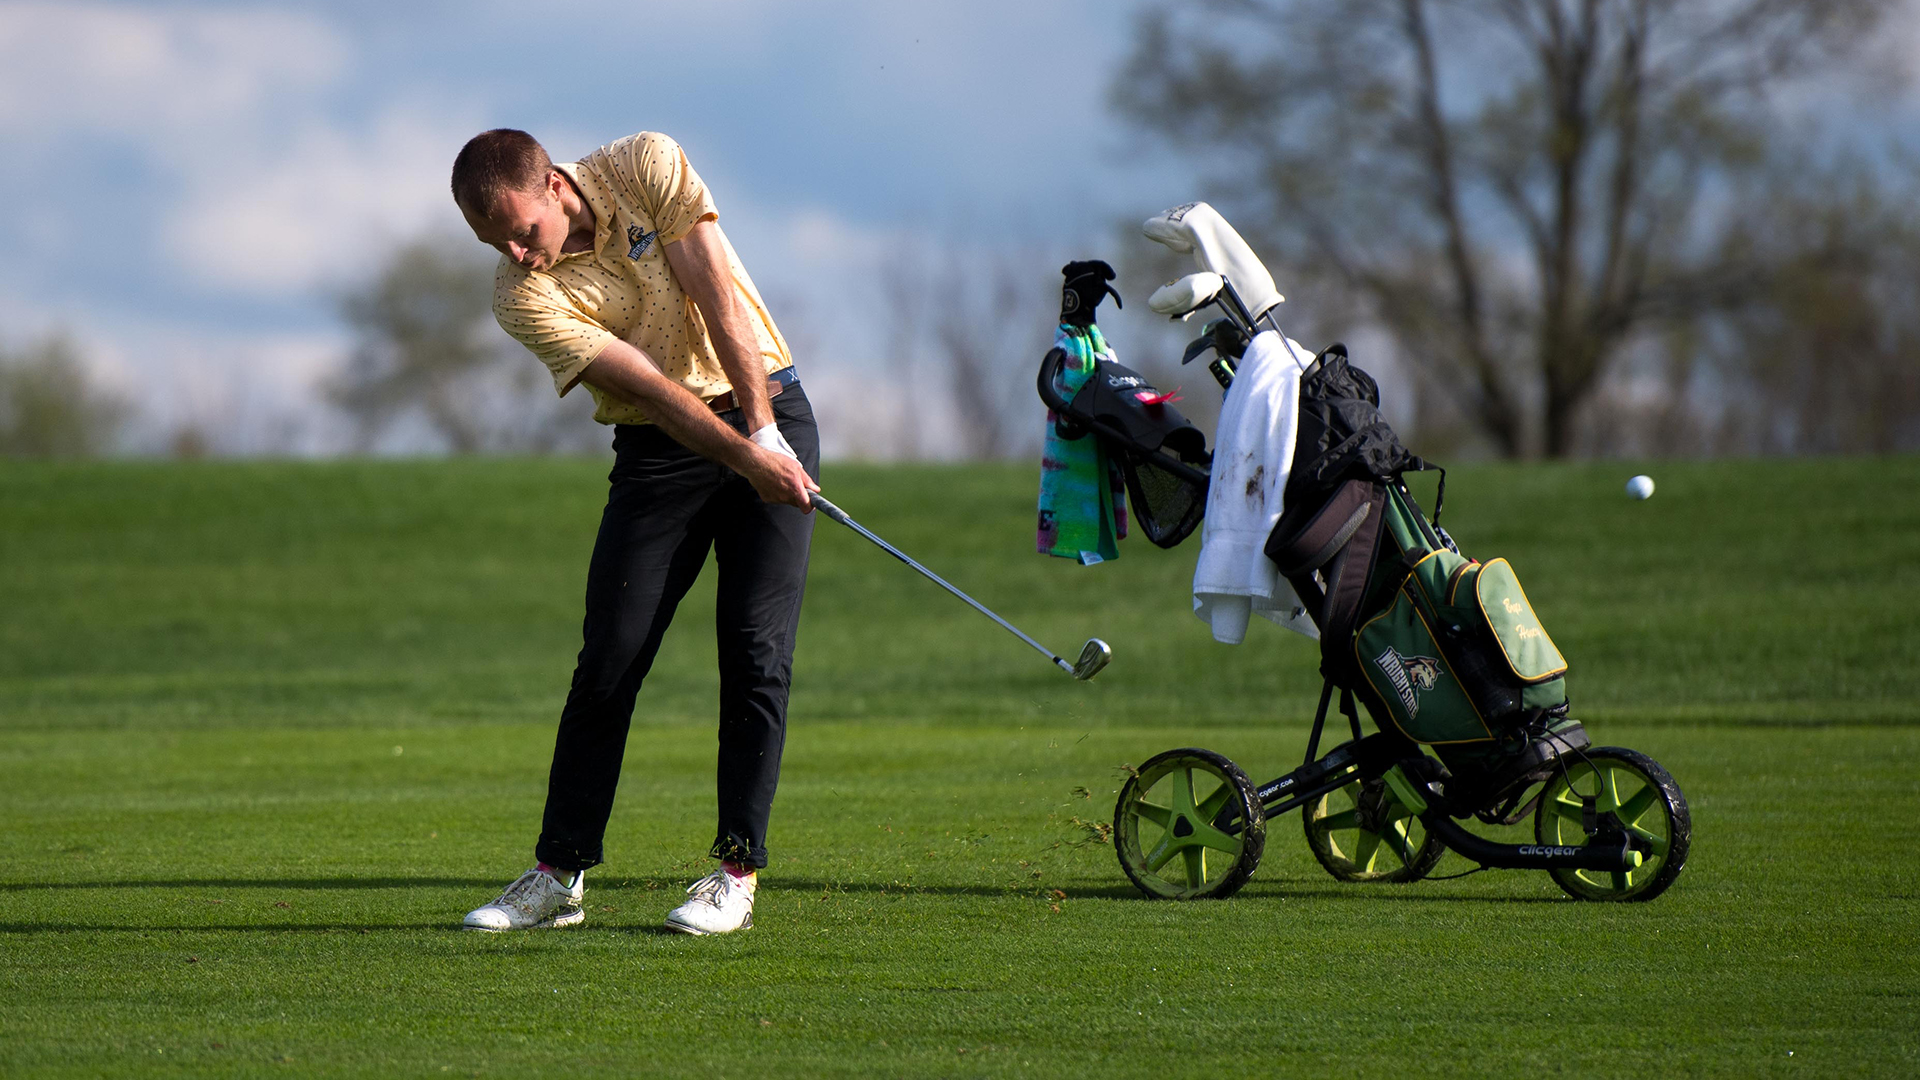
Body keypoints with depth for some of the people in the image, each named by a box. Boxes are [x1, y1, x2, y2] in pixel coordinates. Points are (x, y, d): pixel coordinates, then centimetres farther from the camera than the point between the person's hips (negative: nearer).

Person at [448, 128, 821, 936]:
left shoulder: (646, 167, -12)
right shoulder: (522, 296, -14)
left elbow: (718, 297, -14)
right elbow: (651, 387, -19)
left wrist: (766, 430, -18)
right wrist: (745, 457, -25)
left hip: (767, 415, 0)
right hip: (659, 450, 0)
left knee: (757, 651, -8)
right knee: (609, 659, -6)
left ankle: (736, 872, -3)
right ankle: (558, 875, 4)